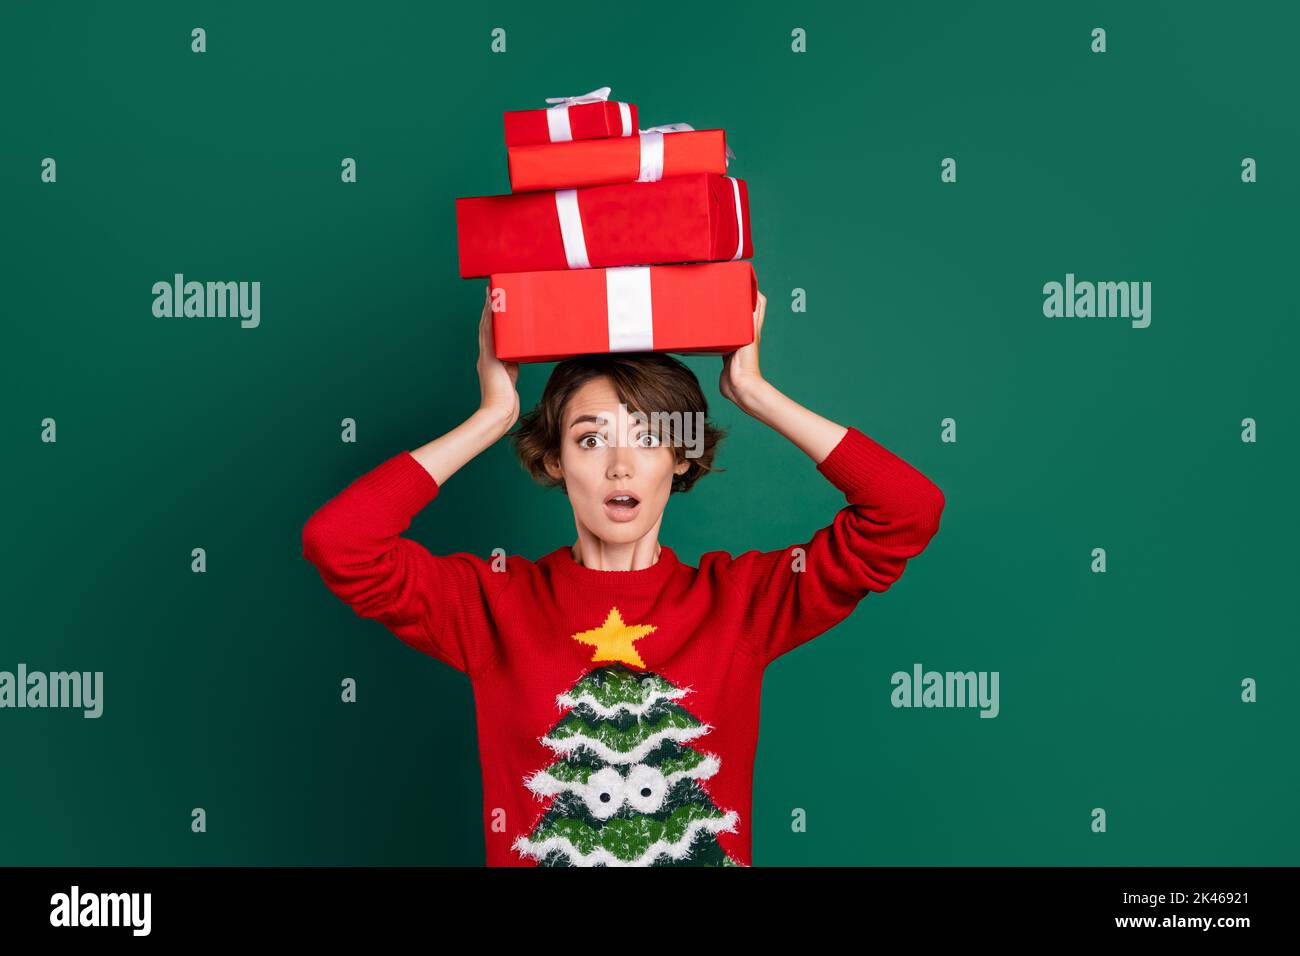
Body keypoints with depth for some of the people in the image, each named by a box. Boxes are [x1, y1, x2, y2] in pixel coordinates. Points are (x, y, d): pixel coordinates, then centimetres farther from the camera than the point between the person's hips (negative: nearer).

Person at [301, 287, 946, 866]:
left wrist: (753, 392, -1)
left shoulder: (738, 598, 1)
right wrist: (492, 416, -5)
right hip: (533, 852, 0)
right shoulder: (495, 602, 0)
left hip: (708, 851, 1)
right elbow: (335, 540, -12)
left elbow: (910, 512, -4)